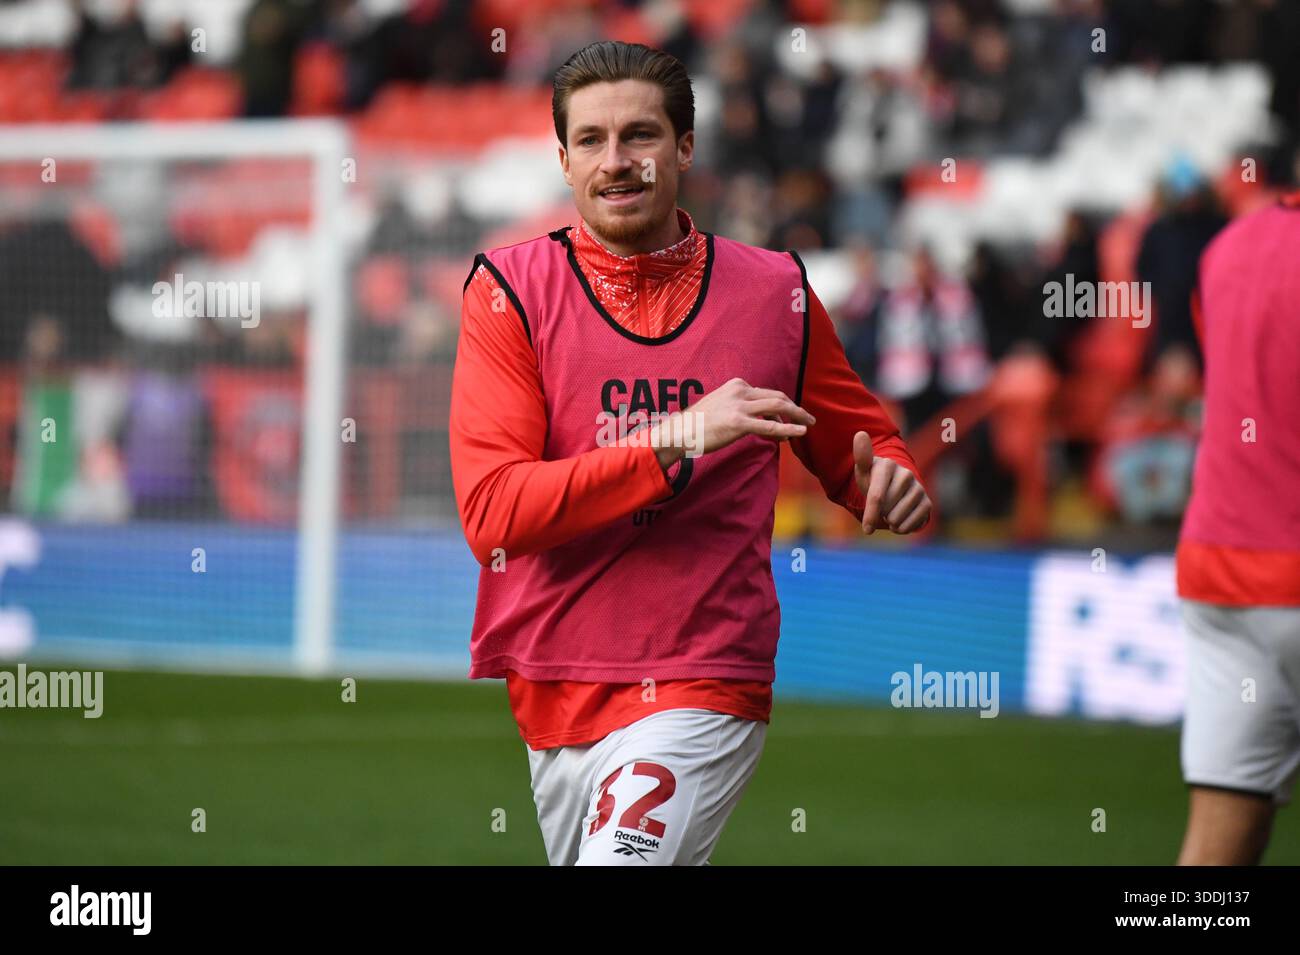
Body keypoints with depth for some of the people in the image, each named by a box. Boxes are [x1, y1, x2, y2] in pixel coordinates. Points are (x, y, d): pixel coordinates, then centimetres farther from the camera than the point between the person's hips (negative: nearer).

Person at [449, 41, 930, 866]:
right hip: (538, 697, 1)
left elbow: (862, 451, 21)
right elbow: (492, 513, -12)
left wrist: (891, 484, -4)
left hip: (701, 695, -1)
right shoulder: (511, 290, -1)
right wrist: (678, 440, -20)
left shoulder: (776, 293, 5)